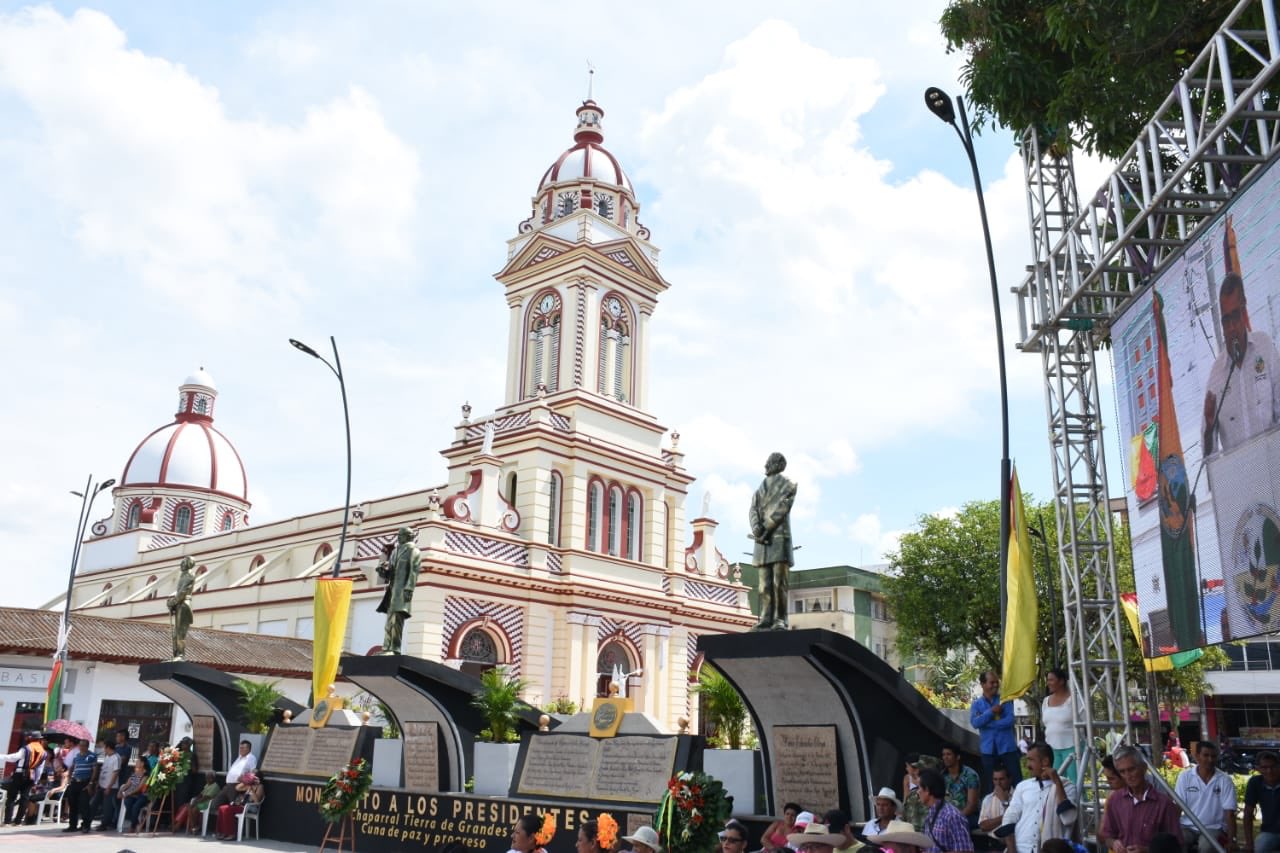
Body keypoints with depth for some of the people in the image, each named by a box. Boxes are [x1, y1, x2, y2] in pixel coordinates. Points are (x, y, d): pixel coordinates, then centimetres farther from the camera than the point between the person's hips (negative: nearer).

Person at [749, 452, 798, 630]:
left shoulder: (789, 485, 7)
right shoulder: (760, 489, 22)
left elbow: (781, 509, -7)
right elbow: (753, 511, 7)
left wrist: (766, 529, -15)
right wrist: (756, 528, -13)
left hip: (780, 538, -5)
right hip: (762, 542, 5)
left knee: (780, 583, -9)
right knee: (765, 584, 0)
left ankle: (780, 620, -9)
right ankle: (766, 620, -1)